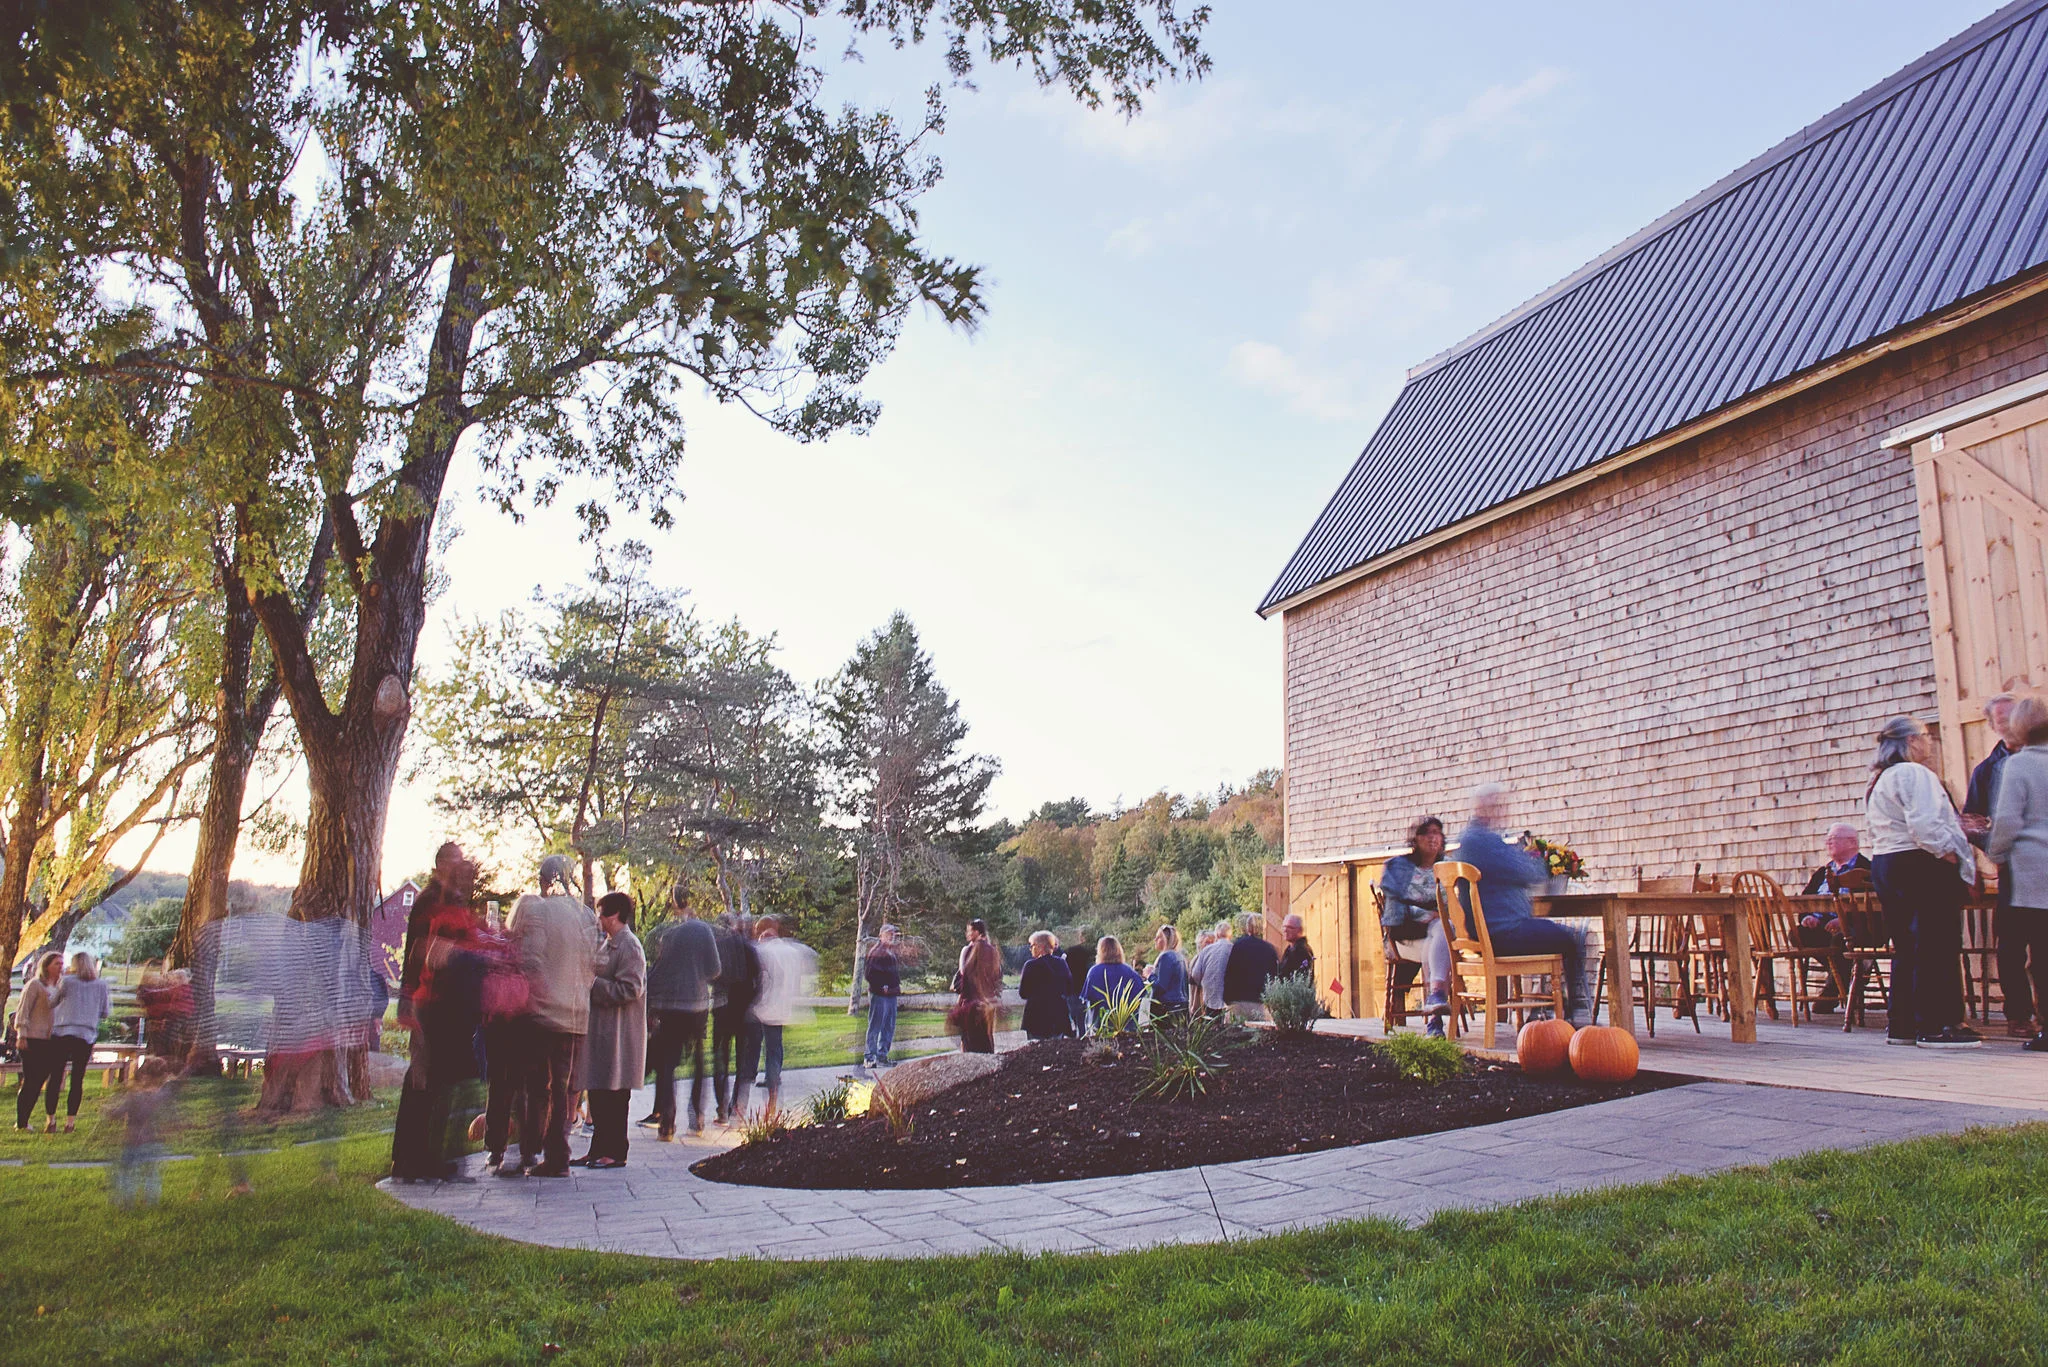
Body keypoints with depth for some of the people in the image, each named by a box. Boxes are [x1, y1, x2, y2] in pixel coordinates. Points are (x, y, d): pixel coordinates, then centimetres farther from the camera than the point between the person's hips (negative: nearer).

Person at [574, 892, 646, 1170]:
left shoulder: (629, 946, -13)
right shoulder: (608, 944, 17)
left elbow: (629, 990, -20)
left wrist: (593, 983, -17)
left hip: (618, 1033, -10)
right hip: (600, 1028, 10)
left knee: (614, 1094, -4)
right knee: (597, 1092, 12)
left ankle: (615, 1152, 3)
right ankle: (599, 1149, 19)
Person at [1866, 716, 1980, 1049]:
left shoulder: (1878, 781, 19)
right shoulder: (1914, 774, -12)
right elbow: (1924, 825, -23)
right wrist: (1950, 854, -14)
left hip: (1884, 865, 10)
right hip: (1921, 864, -10)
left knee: (1906, 948, 12)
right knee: (1937, 946, -6)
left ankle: (1900, 1025, 13)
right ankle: (1935, 1026, -5)